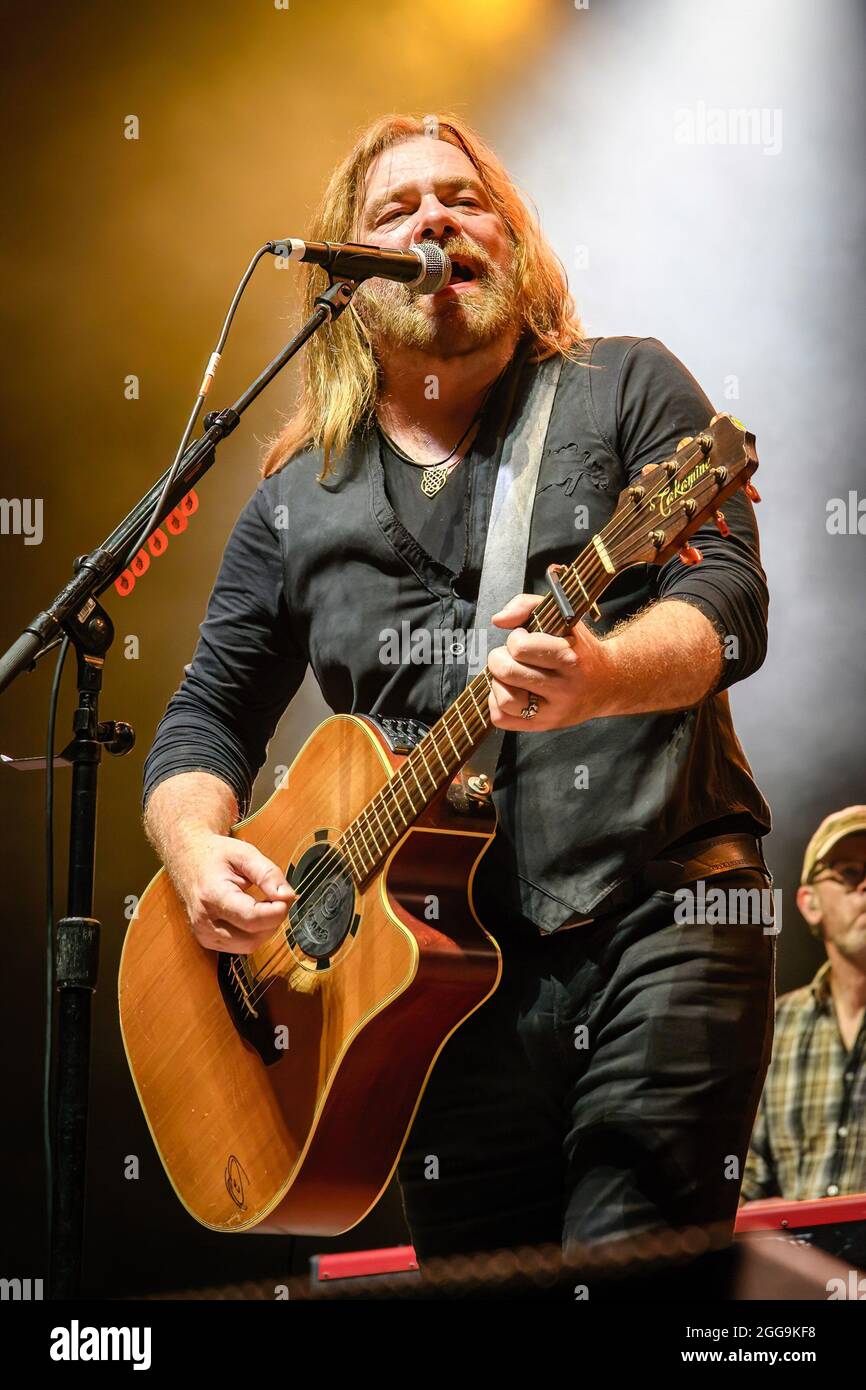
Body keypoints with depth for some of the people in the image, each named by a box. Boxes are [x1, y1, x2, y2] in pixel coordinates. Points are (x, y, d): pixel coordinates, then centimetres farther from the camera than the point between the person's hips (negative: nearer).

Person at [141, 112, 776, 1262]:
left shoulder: (628, 389, 8)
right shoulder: (298, 501, 15)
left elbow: (730, 602, -6)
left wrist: (595, 679, -27)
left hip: (659, 908, -2)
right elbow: (207, 721, 18)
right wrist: (197, 852, -4)